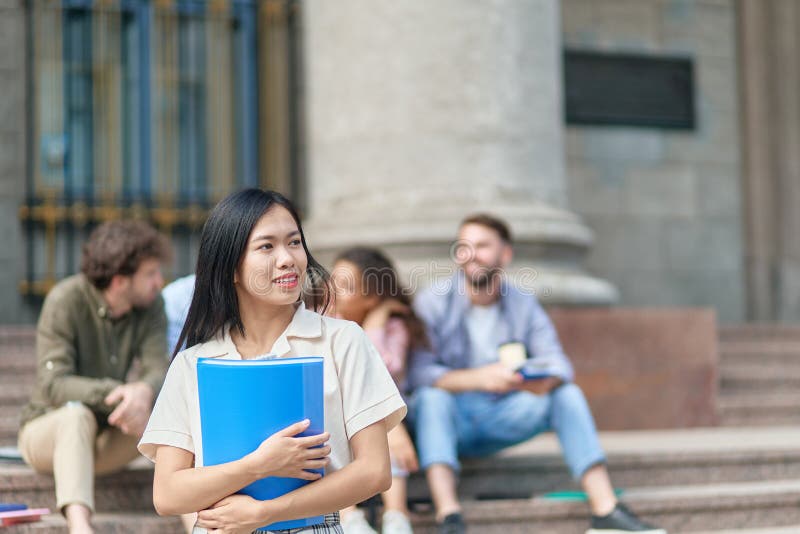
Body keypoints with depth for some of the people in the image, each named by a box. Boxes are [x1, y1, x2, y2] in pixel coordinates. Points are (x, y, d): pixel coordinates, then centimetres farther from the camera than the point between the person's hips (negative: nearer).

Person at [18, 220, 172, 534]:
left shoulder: (151, 305, -7)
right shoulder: (66, 300, -20)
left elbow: (158, 372, -17)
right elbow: (52, 385, -25)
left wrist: (143, 391, -41)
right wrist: (114, 394, -41)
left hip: (104, 439, 4)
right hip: (45, 430, -4)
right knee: (79, 414, -38)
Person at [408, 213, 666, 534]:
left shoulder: (523, 304, 3)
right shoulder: (433, 303, -9)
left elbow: (559, 364, -7)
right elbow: (418, 371, -23)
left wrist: (545, 380, -32)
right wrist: (478, 378, -39)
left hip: (499, 420, 3)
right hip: (450, 422, -3)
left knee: (568, 394, -16)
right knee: (431, 395, -34)